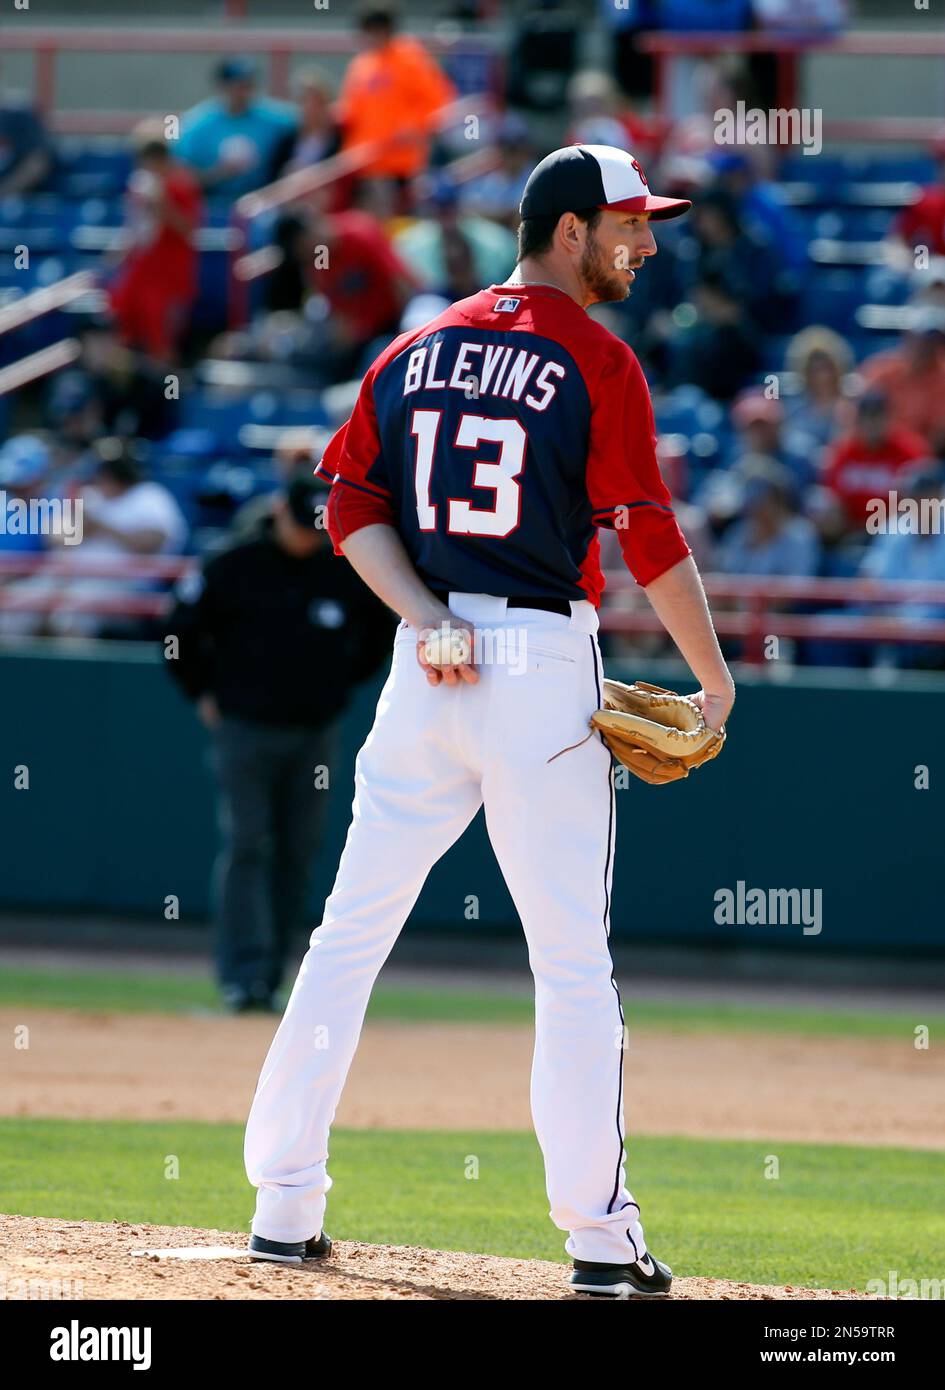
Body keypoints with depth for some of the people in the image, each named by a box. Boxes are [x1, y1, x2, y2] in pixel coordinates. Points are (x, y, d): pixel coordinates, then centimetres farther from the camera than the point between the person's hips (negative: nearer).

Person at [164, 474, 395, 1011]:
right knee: (247, 847, -9)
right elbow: (182, 631, 4)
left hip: (317, 735, 3)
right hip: (246, 731, -3)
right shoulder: (233, 569, -4)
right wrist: (206, 694, 4)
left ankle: (271, 974, 10)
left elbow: (378, 636, 20)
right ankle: (243, 973, -11)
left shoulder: (347, 576, 3)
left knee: (298, 853, 3)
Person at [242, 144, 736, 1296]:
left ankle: (285, 1206, 8)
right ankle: (599, 1235, -1)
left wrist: (428, 622, -1)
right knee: (571, 955, -1)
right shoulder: (595, 361, -7)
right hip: (545, 662, -5)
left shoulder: (418, 350, 11)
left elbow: (351, 501, 7)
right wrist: (714, 681, -2)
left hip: (428, 665, 5)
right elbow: (649, 536, -10)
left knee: (349, 934, 9)